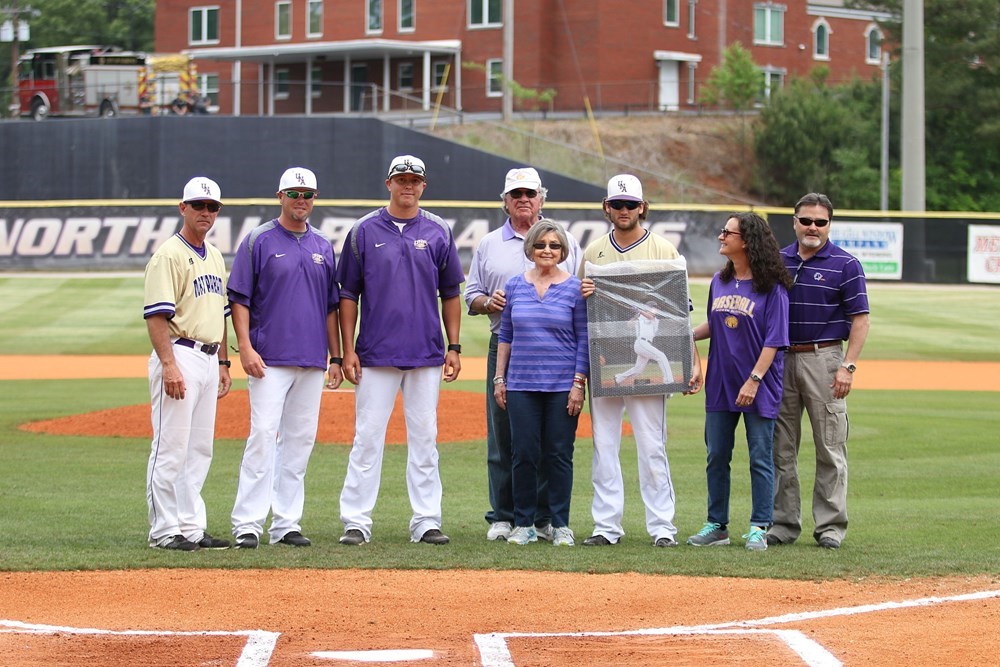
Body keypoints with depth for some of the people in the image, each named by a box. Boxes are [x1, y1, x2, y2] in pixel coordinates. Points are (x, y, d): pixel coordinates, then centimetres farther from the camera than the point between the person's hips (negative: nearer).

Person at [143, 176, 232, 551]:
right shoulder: (169, 255, -9)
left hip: (209, 359, 9)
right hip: (180, 356, -9)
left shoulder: (214, 257, 17)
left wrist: (223, 363, 18)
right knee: (171, 449, -6)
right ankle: (164, 531, -4)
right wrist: (168, 365, -24)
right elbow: (156, 315, -17)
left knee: (199, 450, 11)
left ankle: (191, 527, 16)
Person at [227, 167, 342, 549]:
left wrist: (336, 357, 12)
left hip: (312, 362, 5)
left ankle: (286, 524, 10)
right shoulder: (259, 241, 0)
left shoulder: (323, 247, 15)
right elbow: (239, 298, -3)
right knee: (263, 436, -13)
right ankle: (248, 524, -12)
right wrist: (245, 346, -14)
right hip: (270, 360, -5)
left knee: (300, 442, 5)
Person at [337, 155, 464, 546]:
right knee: (367, 437, -2)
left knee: (424, 438, 5)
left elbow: (450, 293, 11)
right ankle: (356, 521, 1)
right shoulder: (365, 231, 3)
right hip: (376, 353, -2)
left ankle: (426, 521, 9)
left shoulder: (438, 232, 7)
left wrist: (454, 347, 4)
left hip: (426, 353, 2)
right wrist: (348, 349, -3)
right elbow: (348, 294, 4)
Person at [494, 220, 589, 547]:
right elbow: (505, 335, 14)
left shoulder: (575, 288, 1)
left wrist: (579, 384, -6)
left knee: (559, 455, 0)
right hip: (521, 385, 2)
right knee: (523, 454, 2)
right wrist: (499, 378, 9)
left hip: (562, 385, -2)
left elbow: (584, 339, 0)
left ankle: (561, 524, 8)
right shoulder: (515, 286, 9)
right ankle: (524, 524, 11)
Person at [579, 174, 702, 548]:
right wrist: (582, 296, -8)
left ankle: (662, 527, -1)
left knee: (652, 446, -4)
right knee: (603, 446, 3)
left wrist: (693, 360, -8)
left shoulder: (663, 251, 3)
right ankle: (607, 527, 6)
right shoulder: (593, 253, 12)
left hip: (647, 362, -3)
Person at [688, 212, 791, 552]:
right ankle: (716, 526, 18)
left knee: (760, 458, 0)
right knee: (716, 457, 10)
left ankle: (759, 528, 6)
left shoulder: (771, 287, -11)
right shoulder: (719, 282, 9)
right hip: (720, 384, 7)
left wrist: (754, 380, -19)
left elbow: (774, 339, -13)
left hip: (759, 388, -7)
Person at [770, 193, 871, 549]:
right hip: (780, 360, 4)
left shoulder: (845, 265, -2)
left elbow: (860, 319, -4)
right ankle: (783, 523, 12)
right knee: (780, 449, 6)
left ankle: (831, 526, 2)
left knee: (830, 449, -2)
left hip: (823, 359, -4)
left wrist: (848, 366, -14)